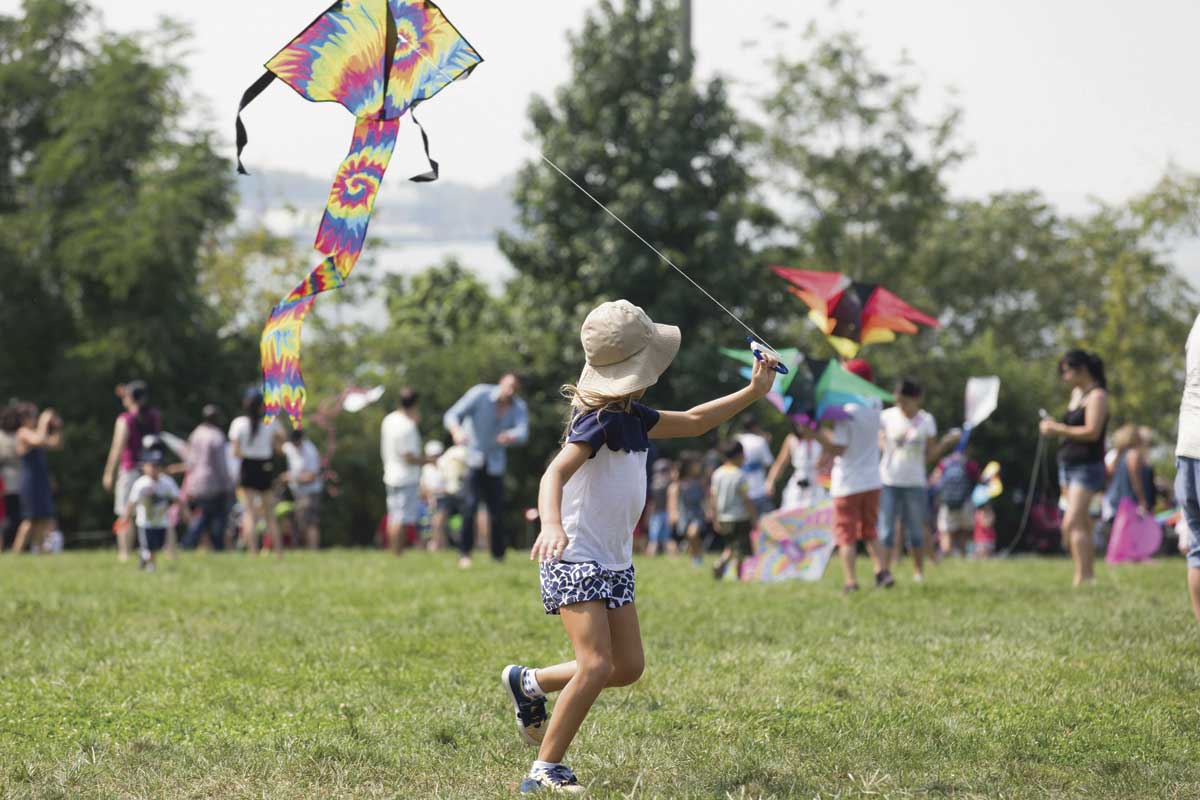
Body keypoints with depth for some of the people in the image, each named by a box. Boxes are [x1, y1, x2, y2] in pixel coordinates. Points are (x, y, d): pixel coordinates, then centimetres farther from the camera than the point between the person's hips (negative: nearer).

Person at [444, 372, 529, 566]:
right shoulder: (480, 394, -14)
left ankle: (499, 556, 11)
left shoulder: (519, 408, -6)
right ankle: (465, 554, -15)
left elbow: (522, 432, -24)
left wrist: (510, 436, -49)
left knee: (497, 510, -3)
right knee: (470, 504, -19)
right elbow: (452, 415, -19)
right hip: (471, 459, -3)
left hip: (495, 464, 3)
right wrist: (457, 432, -42)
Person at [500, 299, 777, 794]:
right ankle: (546, 769, -8)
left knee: (628, 668, 8)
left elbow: (692, 422, 25)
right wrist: (551, 524, -52)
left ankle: (529, 683, 28)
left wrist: (752, 393, 23)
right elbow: (556, 472, -34)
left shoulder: (633, 417, 8)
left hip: (614, 563, 9)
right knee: (596, 665, -19)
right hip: (574, 559, -9)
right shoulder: (599, 420, -19)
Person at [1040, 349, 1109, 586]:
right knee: (1082, 524, 9)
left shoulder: (1097, 395, -11)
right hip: (1068, 465, 9)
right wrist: (1055, 427, 11)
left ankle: (1082, 578, -23)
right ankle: (1089, 574, 13)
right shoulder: (1076, 392, 16)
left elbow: (1092, 432, -20)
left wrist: (1059, 430, -16)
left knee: (1072, 523, -19)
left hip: (1086, 466, -9)